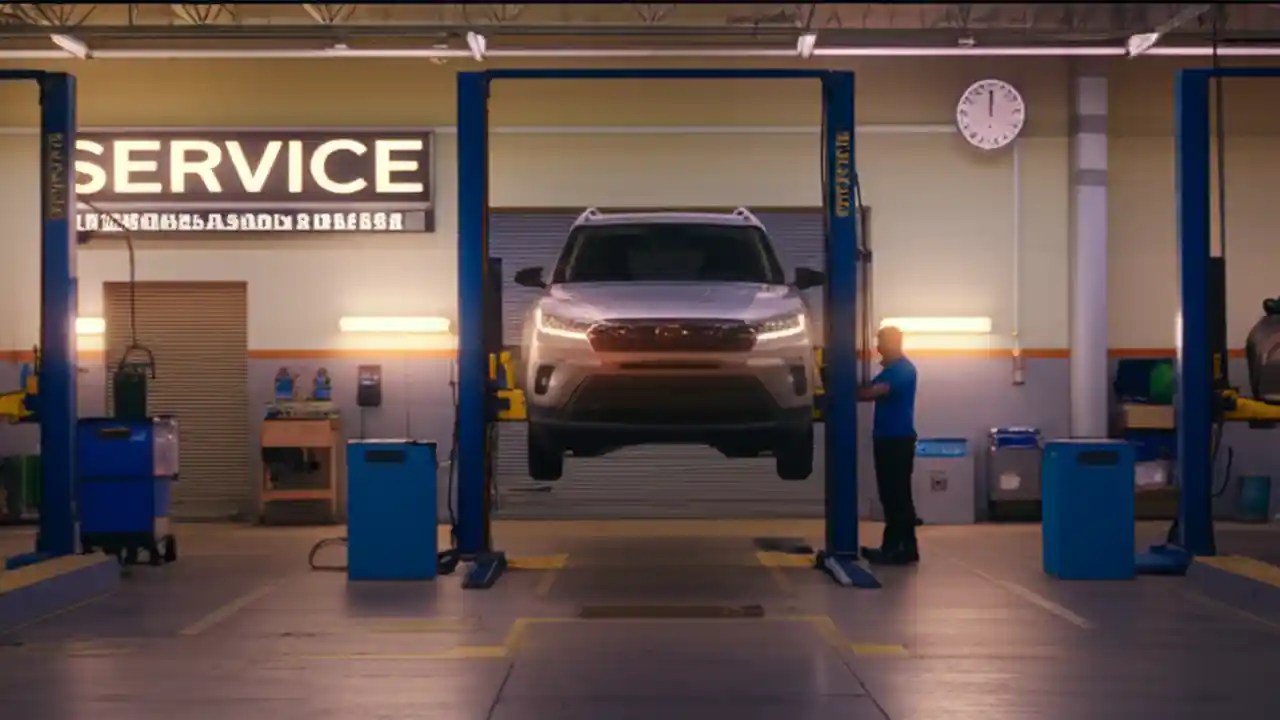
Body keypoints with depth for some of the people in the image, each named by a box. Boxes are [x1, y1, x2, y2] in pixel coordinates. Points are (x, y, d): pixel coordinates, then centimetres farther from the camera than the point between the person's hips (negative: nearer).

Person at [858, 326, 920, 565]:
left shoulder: (904, 369, -13)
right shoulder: (890, 370, 19)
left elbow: (875, 392, -22)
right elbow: (870, 391, 16)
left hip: (898, 439, -9)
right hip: (886, 438, 9)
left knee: (899, 495, -8)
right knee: (890, 495, 10)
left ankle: (907, 548, -6)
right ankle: (892, 547, 14)